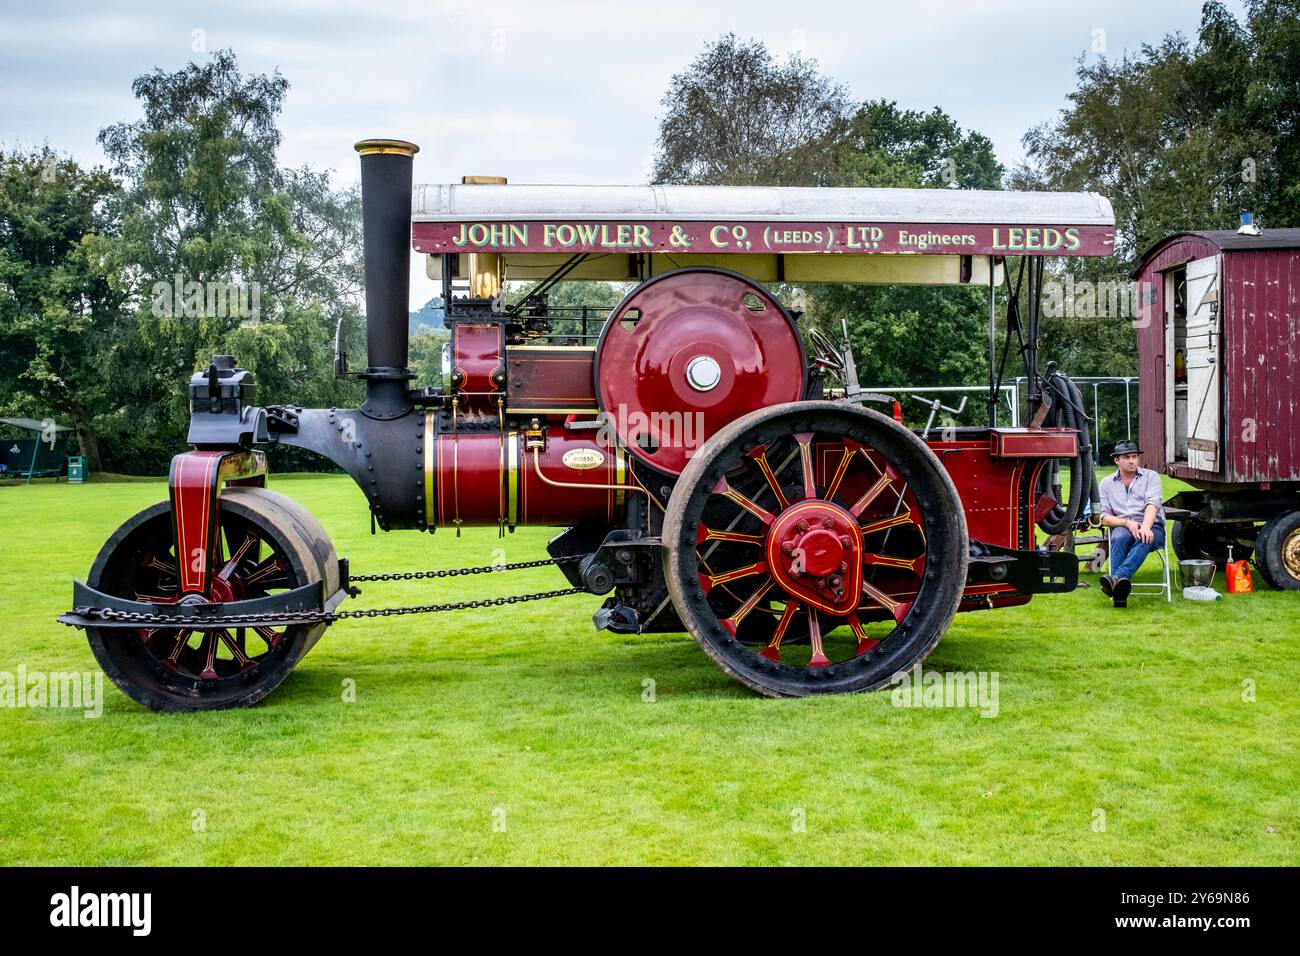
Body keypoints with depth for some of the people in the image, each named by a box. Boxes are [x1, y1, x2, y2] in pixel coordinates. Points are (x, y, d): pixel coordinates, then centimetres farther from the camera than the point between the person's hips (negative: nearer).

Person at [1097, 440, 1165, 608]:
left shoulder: (1151, 476, 9)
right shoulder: (1107, 483, 14)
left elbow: (1152, 504, -9)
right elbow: (1105, 517, 7)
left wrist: (1145, 527, -29)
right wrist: (1127, 522, -13)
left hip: (1152, 527, -1)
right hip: (1122, 527, 1)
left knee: (1144, 539, -37)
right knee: (1119, 538, -35)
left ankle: (1117, 577, -58)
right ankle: (1119, 593, -49)